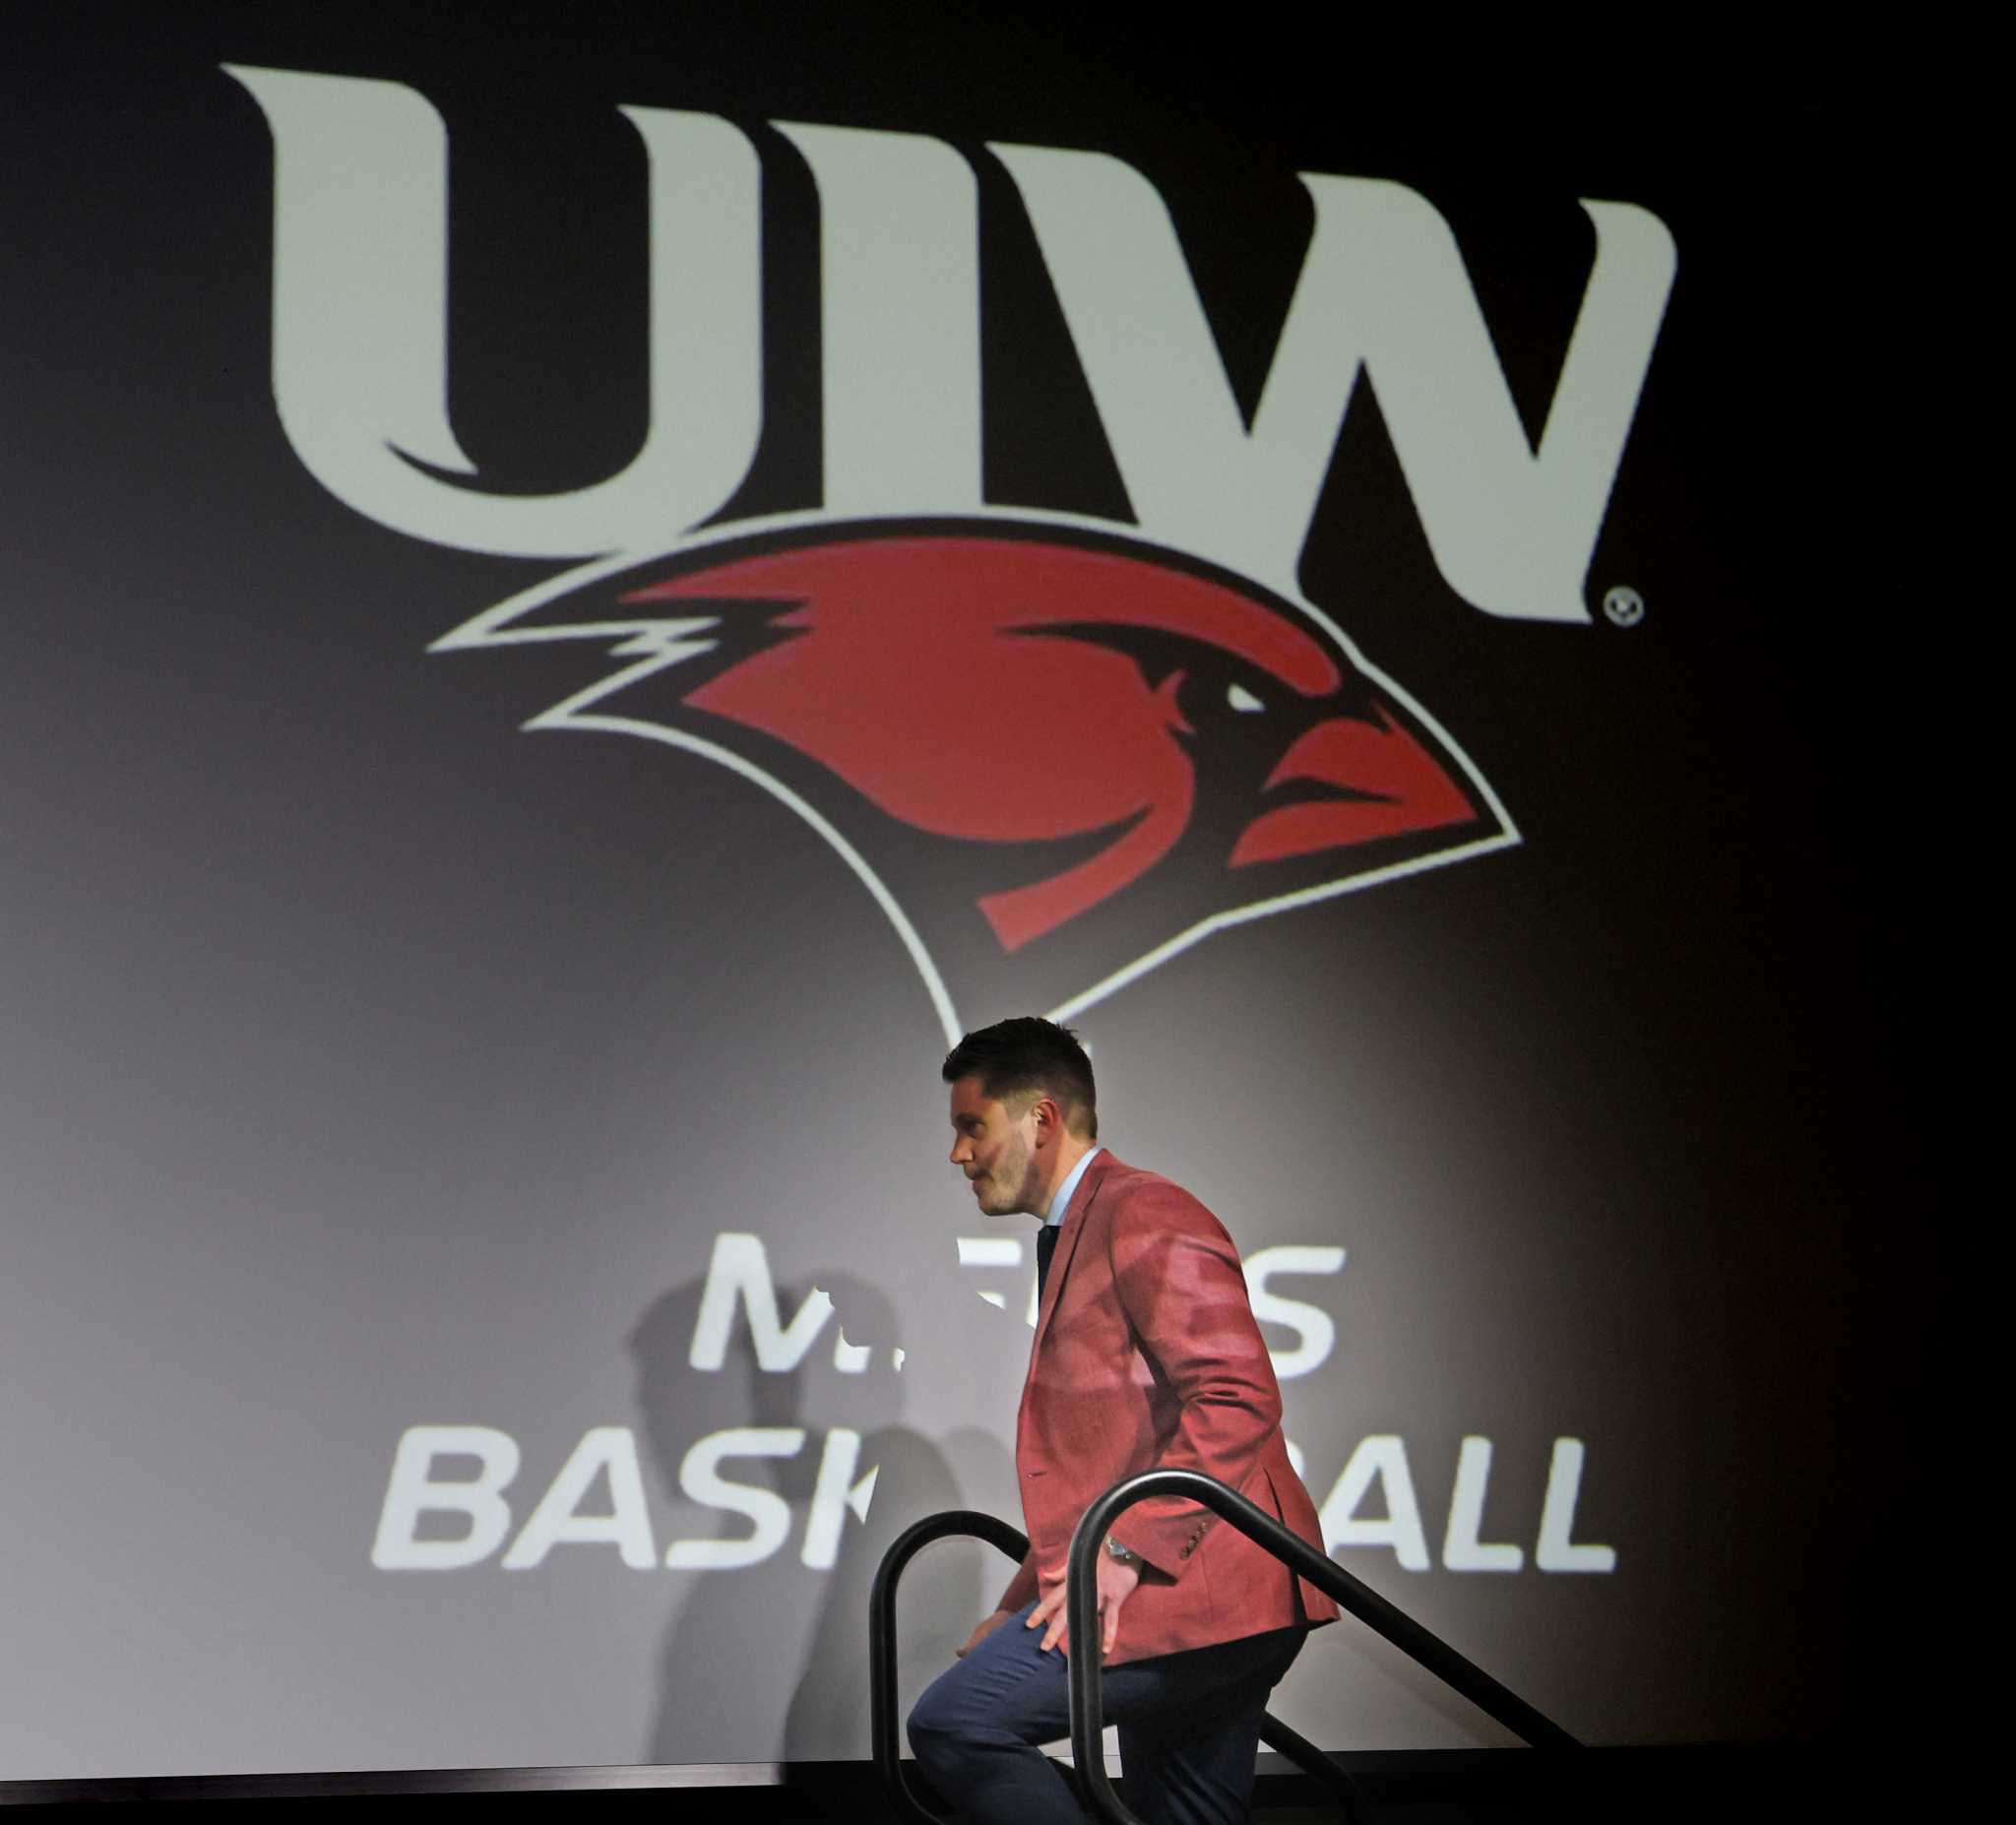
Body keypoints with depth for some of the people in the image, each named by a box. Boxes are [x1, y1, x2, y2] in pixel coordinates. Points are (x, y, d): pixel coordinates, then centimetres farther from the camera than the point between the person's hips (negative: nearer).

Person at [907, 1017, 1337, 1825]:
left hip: (1191, 1583, -11)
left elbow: (1239, 1399, -19)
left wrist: (1127, 1552, -24)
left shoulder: (1143, 1214, -7)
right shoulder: (1074, 1237, 26)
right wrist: (1021, 1610, 24)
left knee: (952, 1722, -20)